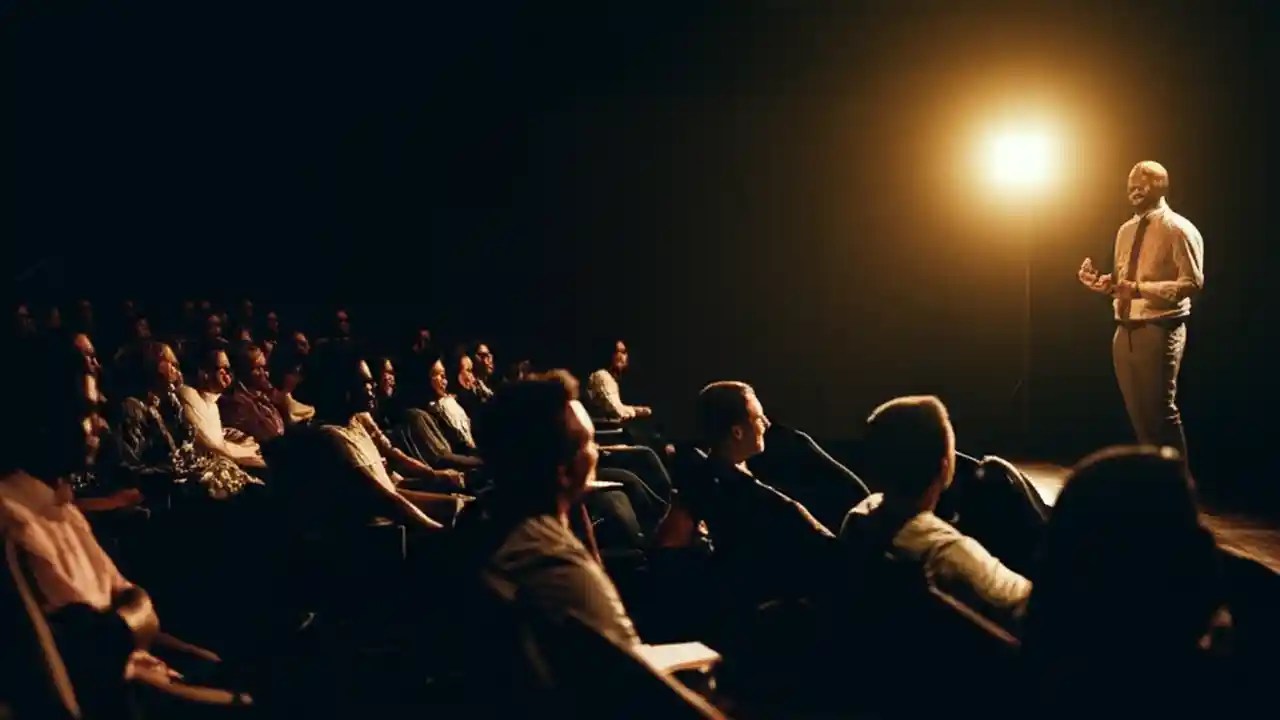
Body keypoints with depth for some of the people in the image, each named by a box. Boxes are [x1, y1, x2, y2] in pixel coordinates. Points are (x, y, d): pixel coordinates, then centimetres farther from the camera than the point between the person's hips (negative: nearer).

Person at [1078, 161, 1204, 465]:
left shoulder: (1178, 229, -8)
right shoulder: (1126, 230, 15)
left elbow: (1192, 282, -15)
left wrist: (1140, 288, -23)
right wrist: (1100, 282, -1)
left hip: (1159, 332, -7)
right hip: (1125, 331, 7)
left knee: (1161, 412, -4)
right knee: (1138, 414, 13)